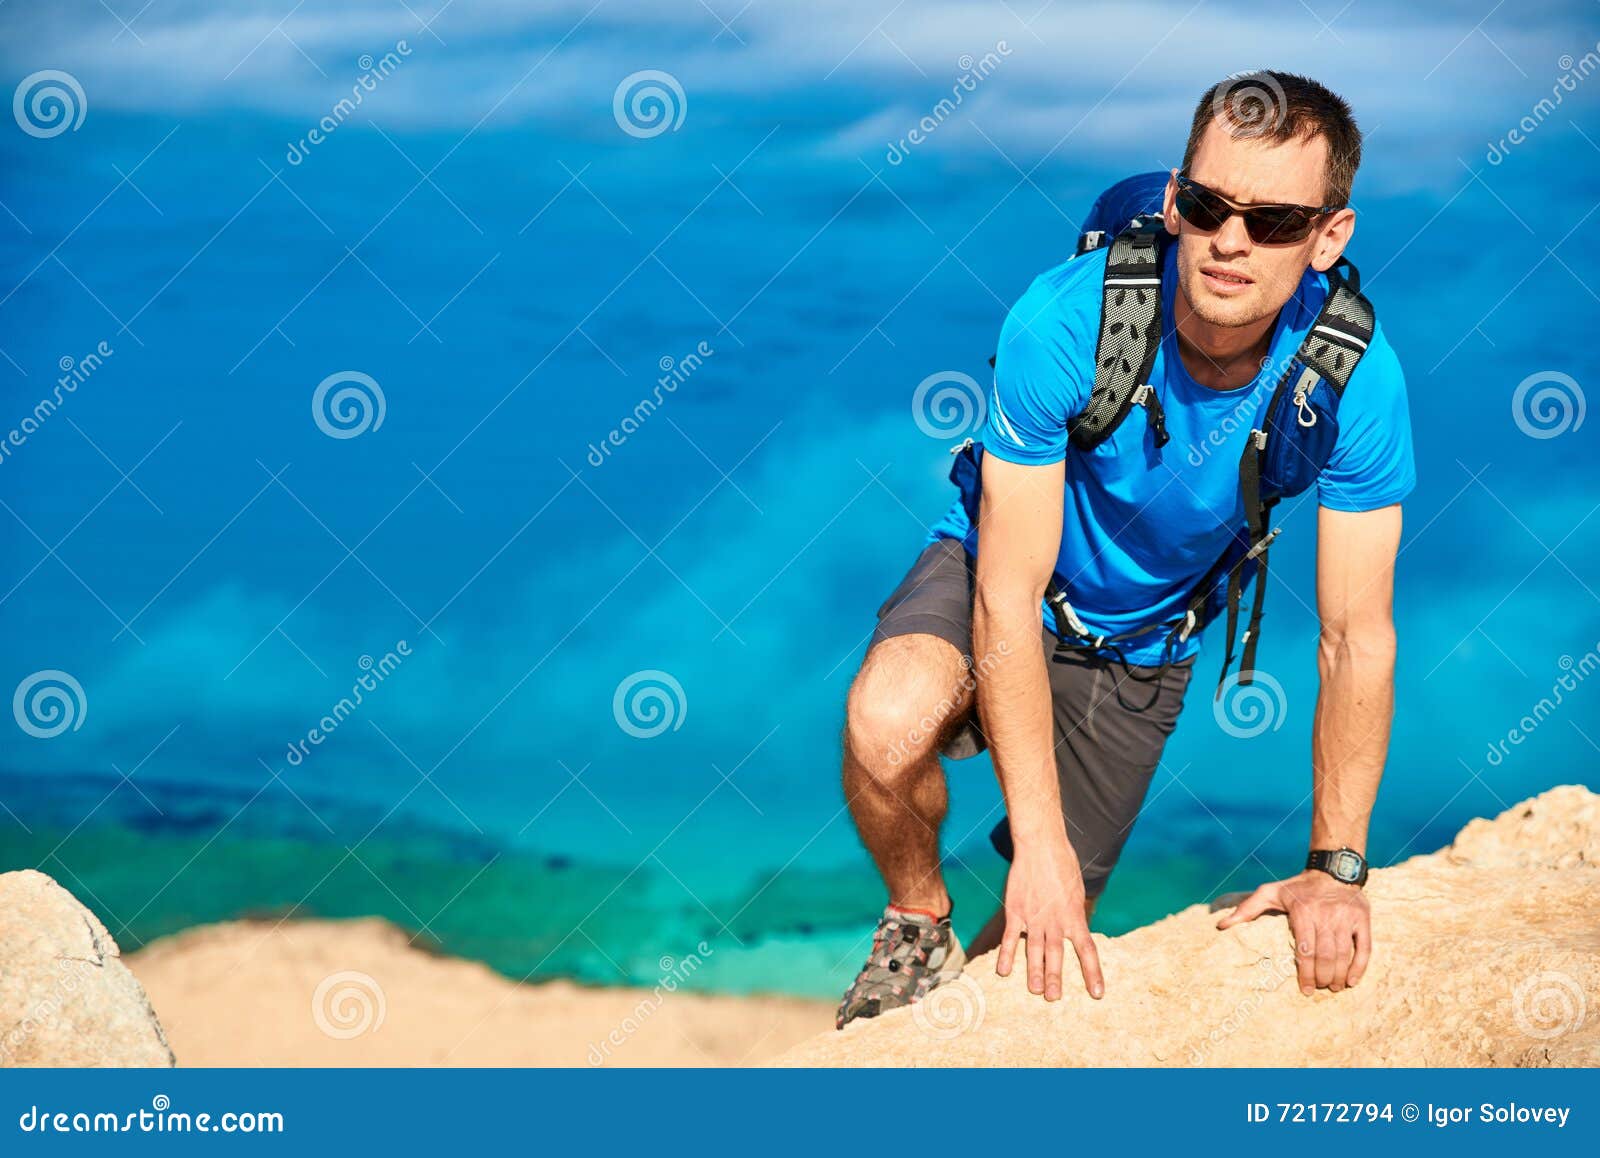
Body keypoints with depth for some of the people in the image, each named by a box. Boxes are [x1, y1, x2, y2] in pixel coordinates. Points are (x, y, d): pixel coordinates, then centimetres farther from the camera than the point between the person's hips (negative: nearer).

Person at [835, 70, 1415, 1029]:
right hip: (1001, 575, -3)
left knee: (1044, 941, 7)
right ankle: (918, 923, -4)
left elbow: (1357, 637, -18)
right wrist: (1040, 840, -33)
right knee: (886, 724, -35)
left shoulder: (1354, 374, -27)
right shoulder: (1065, 320, -33)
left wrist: (1337, 867, -22)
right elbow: (1009, 596, -30)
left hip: (1142, 647, 3)